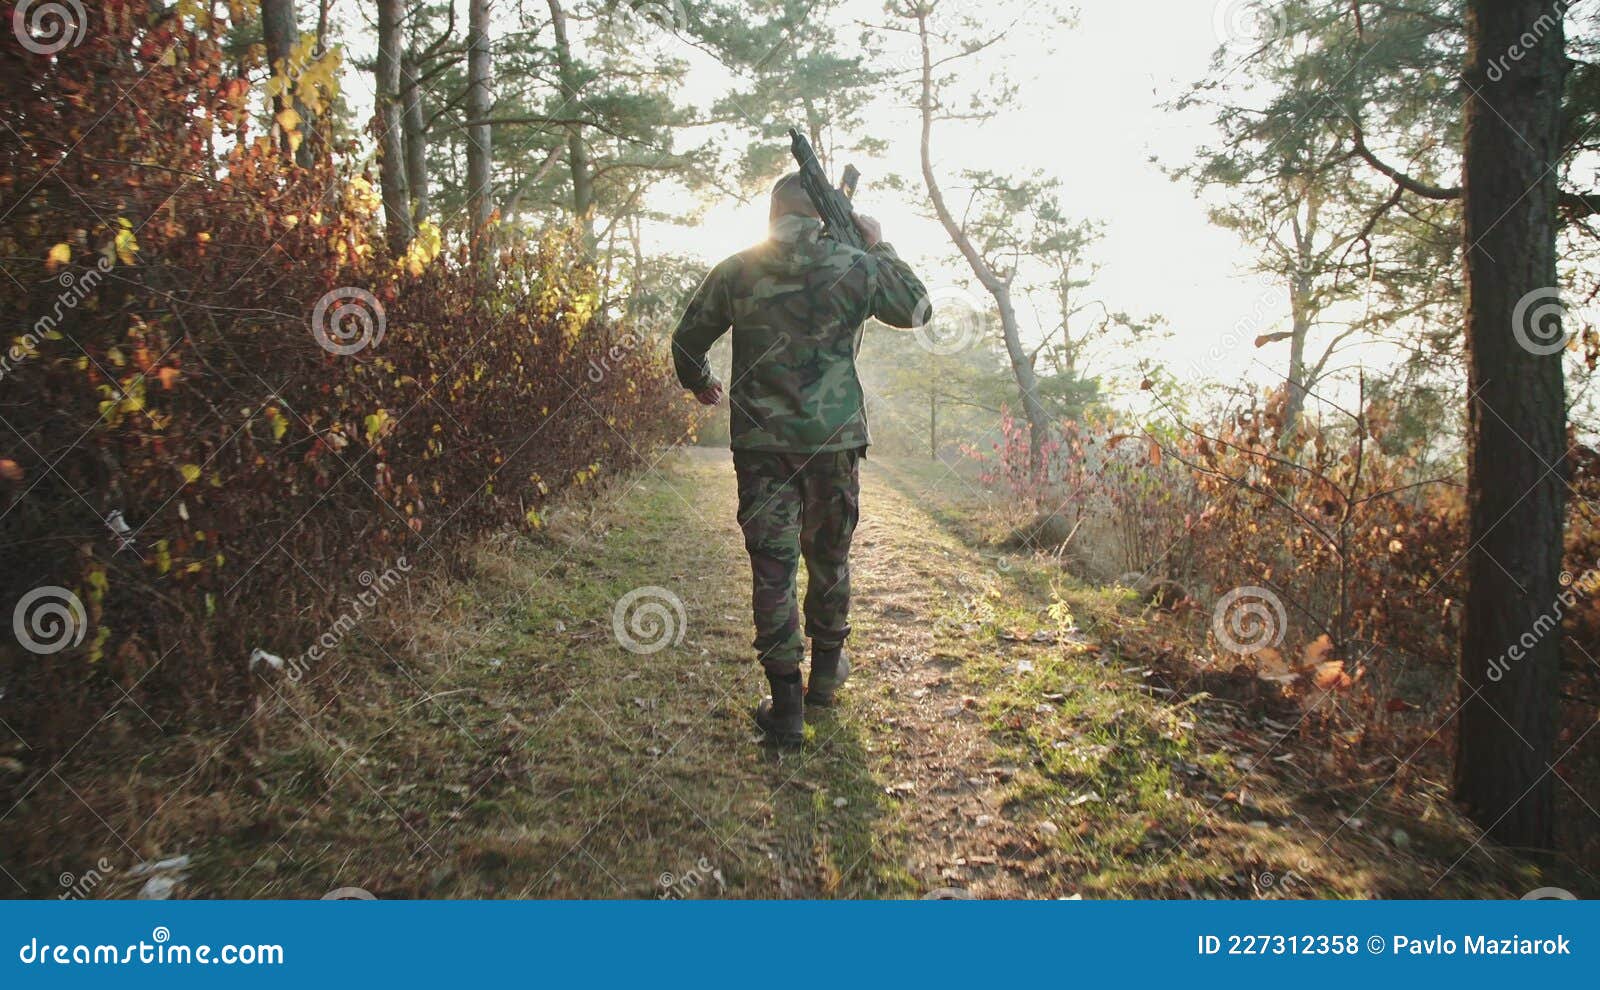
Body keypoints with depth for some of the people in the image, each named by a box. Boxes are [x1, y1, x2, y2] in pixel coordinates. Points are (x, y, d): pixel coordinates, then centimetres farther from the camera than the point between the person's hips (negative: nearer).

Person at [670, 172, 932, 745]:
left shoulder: (735, 272, 2)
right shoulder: (854, 268, -1)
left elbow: (687, 342, 10)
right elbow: (917, 308, 15)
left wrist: (699, 384, 30)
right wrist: (880, 249, 23)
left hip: (760, 442, 0)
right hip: (833, 440, 1)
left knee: (772, 566, 3)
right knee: (829, 558, 18)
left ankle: (786, 704, 3)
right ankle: (826, 673, 34)